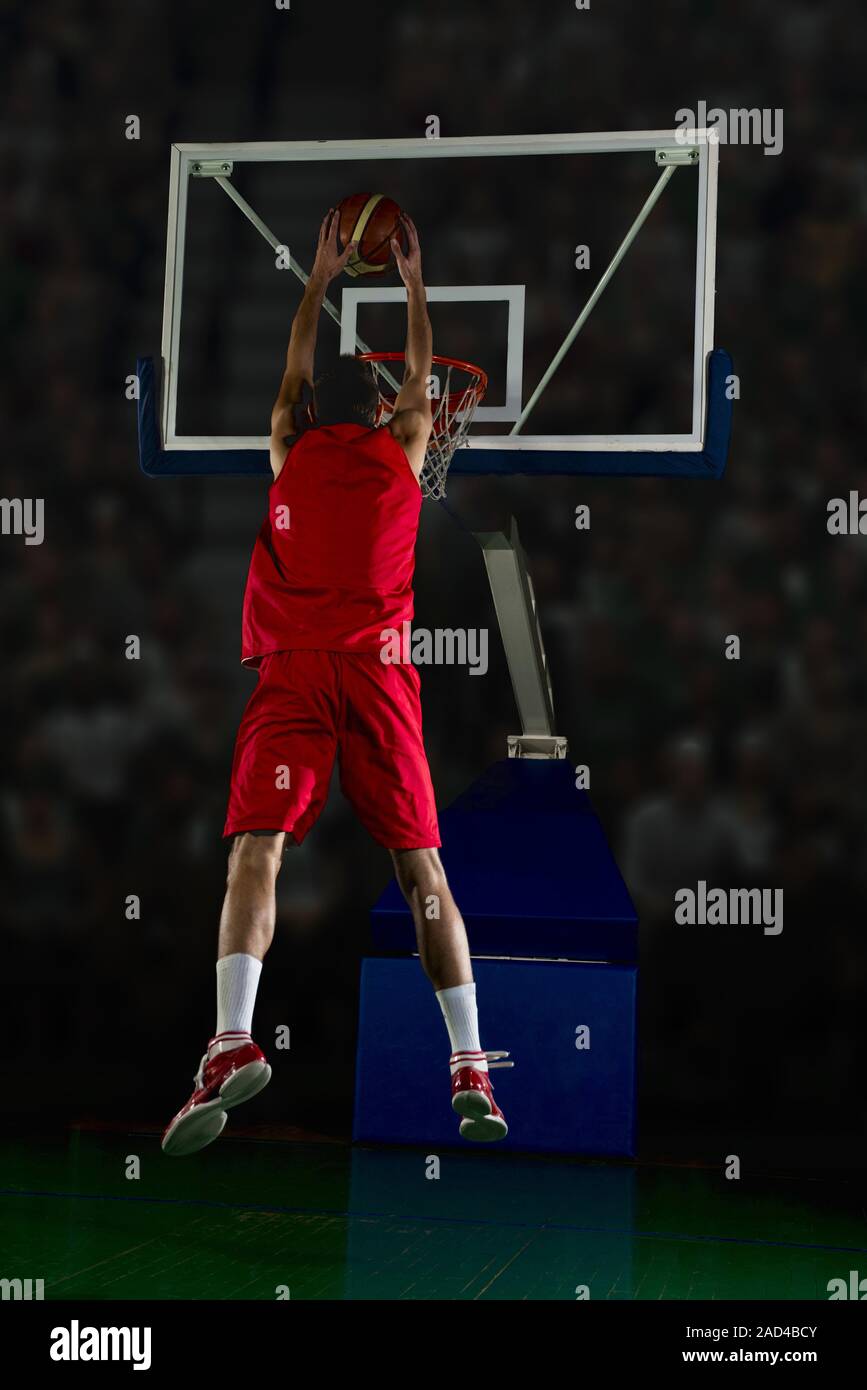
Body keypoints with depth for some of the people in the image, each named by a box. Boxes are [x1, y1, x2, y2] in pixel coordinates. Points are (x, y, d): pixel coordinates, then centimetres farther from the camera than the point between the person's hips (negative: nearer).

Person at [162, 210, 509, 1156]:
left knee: (256, 852, -13)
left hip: (292, 668, -1)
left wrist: (324, 273, 46)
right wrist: (412, 279, 47)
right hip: (377, 669, 1)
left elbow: (296, 365, 33)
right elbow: (422, 374, 35)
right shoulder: (401, 450, 14)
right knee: (421, 868, 1)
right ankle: (469, 1064, -6)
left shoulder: (291, 449, 14)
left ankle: (234, 1039, -34)